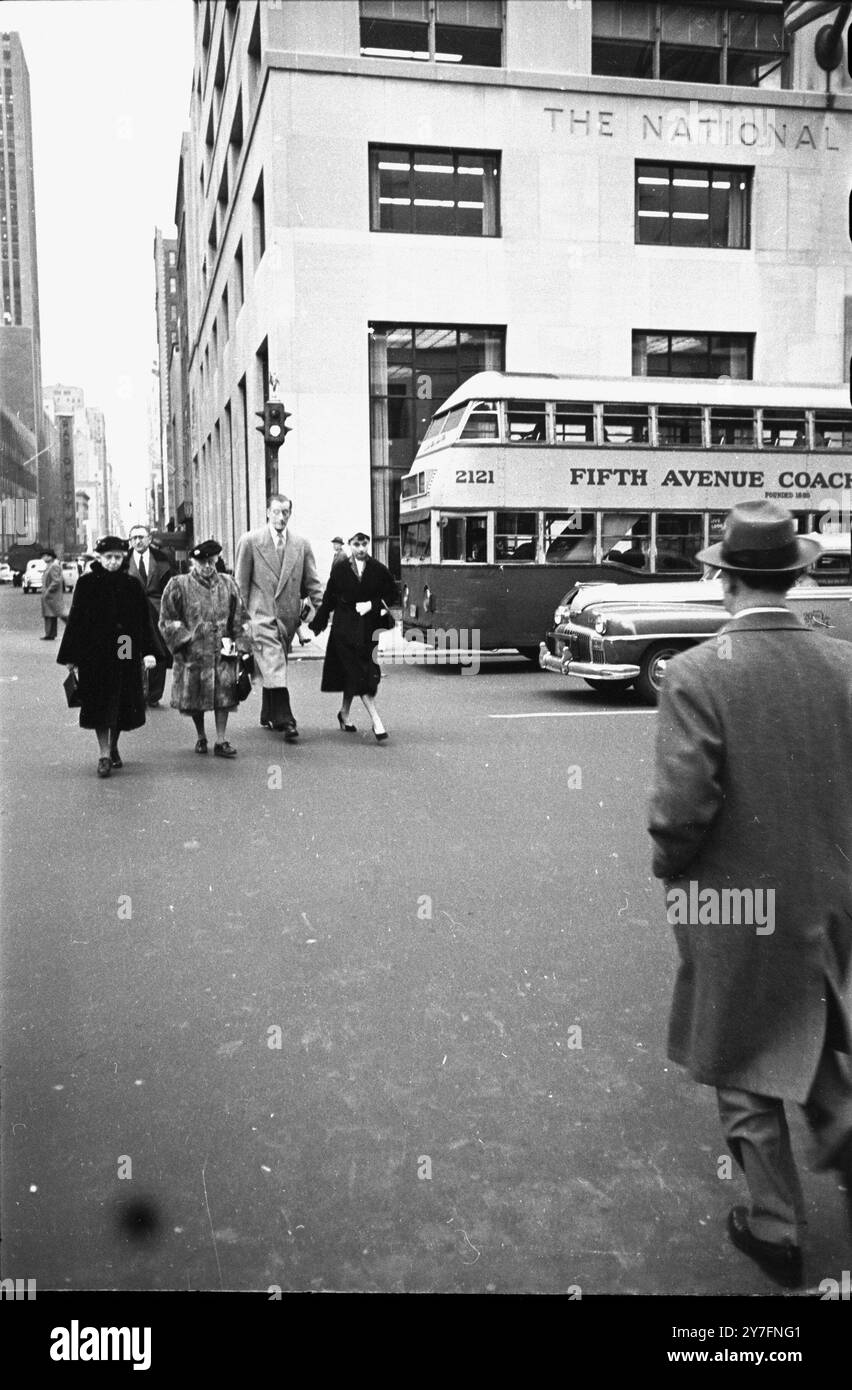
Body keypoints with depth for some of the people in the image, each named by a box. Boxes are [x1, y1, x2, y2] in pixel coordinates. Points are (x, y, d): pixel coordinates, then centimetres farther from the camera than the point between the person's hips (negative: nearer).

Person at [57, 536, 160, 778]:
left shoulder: (131, 585, 3)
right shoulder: (86, 583, -2)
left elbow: (144, 620, 4)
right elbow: (75, 620, -1)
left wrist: (149, 651, -6)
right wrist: (71, 656, -3)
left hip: (125, 655, 2)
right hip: (95, 654, -2)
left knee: (123, 703, 8)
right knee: (100, 704, -2)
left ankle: (113, 747, 28)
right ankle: (104, 755, 4)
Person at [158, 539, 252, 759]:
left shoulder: (227, 584, 9)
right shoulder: (178, 586, 0)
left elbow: (240, 618, 12)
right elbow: (168, 620, 1)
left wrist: (239, 645, 3)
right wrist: (186, 640, -6)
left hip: (222, 652, 1)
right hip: (192, 653, -1)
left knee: (224, 695, -4)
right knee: (194, 698, 6)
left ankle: (221, 741, 4)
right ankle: (201, 737, 26)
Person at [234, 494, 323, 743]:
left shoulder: (301, 544, 7)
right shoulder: (250, 541, -1)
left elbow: (312, 582, 10)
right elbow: (240, 582, 2)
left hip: (289, 615, 4)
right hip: (261, 613, -4)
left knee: (274, 667, 14)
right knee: (274, 668, -13)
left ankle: (269, 715, 28)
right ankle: (285, 721, -17)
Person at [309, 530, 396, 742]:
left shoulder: (378, 570, 1)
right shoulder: (340, 570, 0)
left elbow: (391, 594, 5)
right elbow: (328, 599, 5)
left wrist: (372, 604, -10)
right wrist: (317, 625, 7)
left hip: (369, 629, 2)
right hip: (345, 627, -2)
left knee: (352, 675, 9)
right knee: (359, 674, -8)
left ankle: (344, 713, 31)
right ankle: (376, 722, -11)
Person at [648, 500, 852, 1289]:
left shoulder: (697, 674, -19)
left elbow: (681, 805, -23)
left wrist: (669, 869, -3)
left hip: (735, 904, -4)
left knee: (746, 1068, 16)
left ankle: (776, 1230, 30)